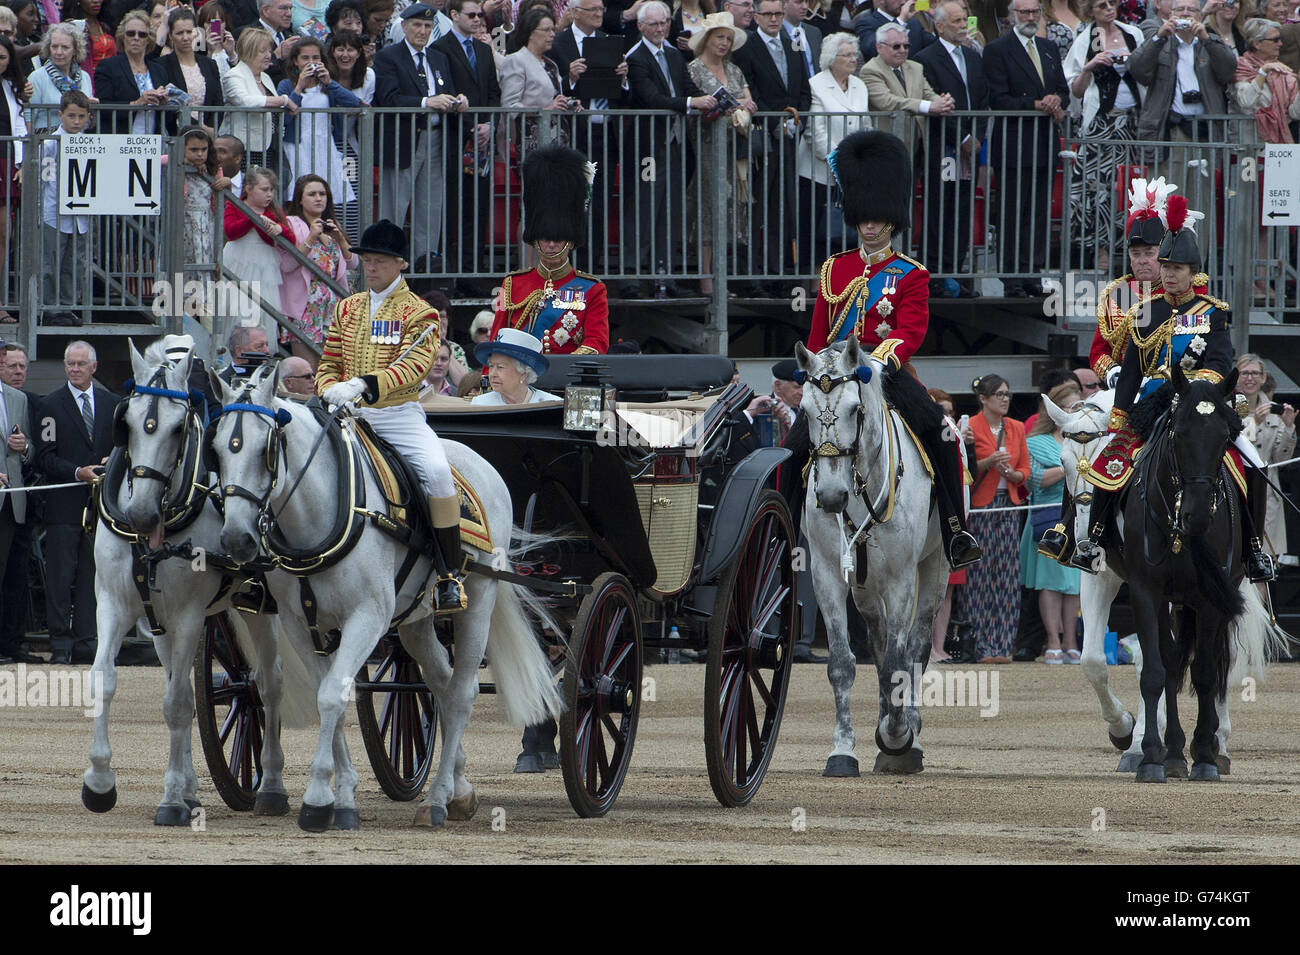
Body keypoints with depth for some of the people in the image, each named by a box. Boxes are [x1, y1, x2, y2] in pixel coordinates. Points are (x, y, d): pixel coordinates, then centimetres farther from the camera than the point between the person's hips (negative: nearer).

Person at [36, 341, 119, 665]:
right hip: (66, 504, -3)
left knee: (90, 576, 4)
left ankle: (85, 644, 6)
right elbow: (45, 458, -4)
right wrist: (79, 472, -16)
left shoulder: (112, 404, 12)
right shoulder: (52, 405, 1)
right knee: (60, 576, -4)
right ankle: (60, 646, -1)